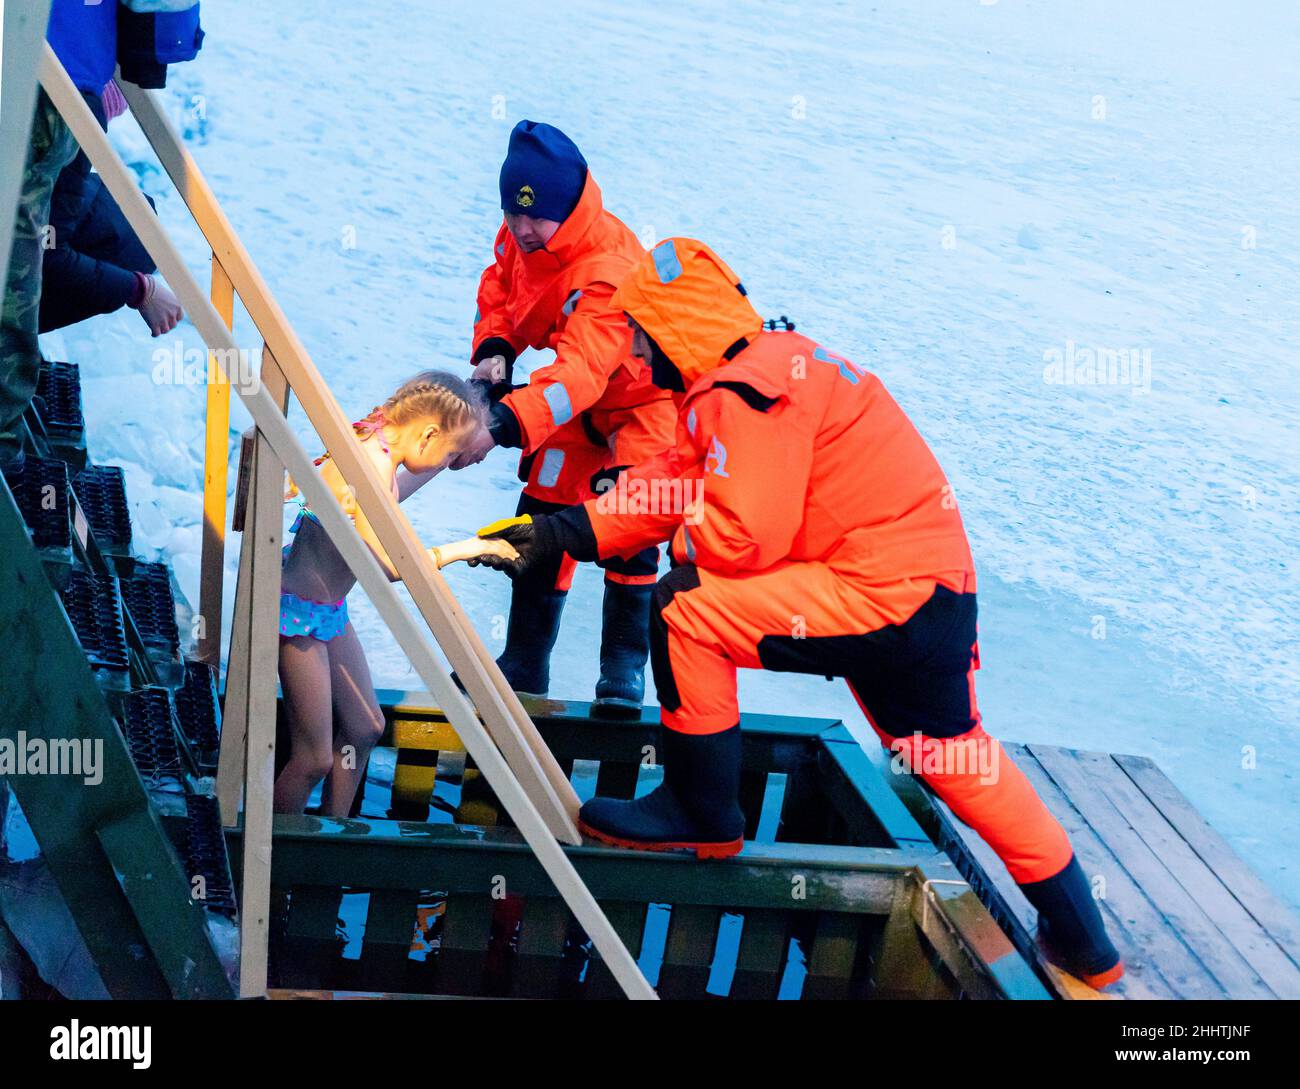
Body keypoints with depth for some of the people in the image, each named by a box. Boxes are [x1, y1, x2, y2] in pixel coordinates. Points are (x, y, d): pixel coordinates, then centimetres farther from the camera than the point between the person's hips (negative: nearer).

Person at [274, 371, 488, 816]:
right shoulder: (373, 465, -26)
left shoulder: (375, 444, 1)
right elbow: (391, 564, -33)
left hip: (330, 609, 10)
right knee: (315, 758, -2)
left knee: (364, 728, 18)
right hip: (302, 613, -10)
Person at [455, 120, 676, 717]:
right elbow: (498, 288, 6)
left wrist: (503, 427, -61)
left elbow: (579, 374, -49)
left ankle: (624, 670, -6)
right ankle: (523, 666, 18)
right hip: (574, 405, 7)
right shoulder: (521, 238, -15)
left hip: (641, 396, -7)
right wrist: (492, 350, -15)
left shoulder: (610, 272, -39)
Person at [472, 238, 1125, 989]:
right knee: (950, 754, 24)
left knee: (688, 608, -10)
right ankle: (1082, 940, 34)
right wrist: (557, 534, 9)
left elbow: (739, 538, -20)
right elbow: (674, 487, 16)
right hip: (939, 591, 11)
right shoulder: (767, 365, 17)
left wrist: (677, 534, 2)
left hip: (883, 597, -11)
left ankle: (702, 812, 5)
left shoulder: (748, 391, -15)